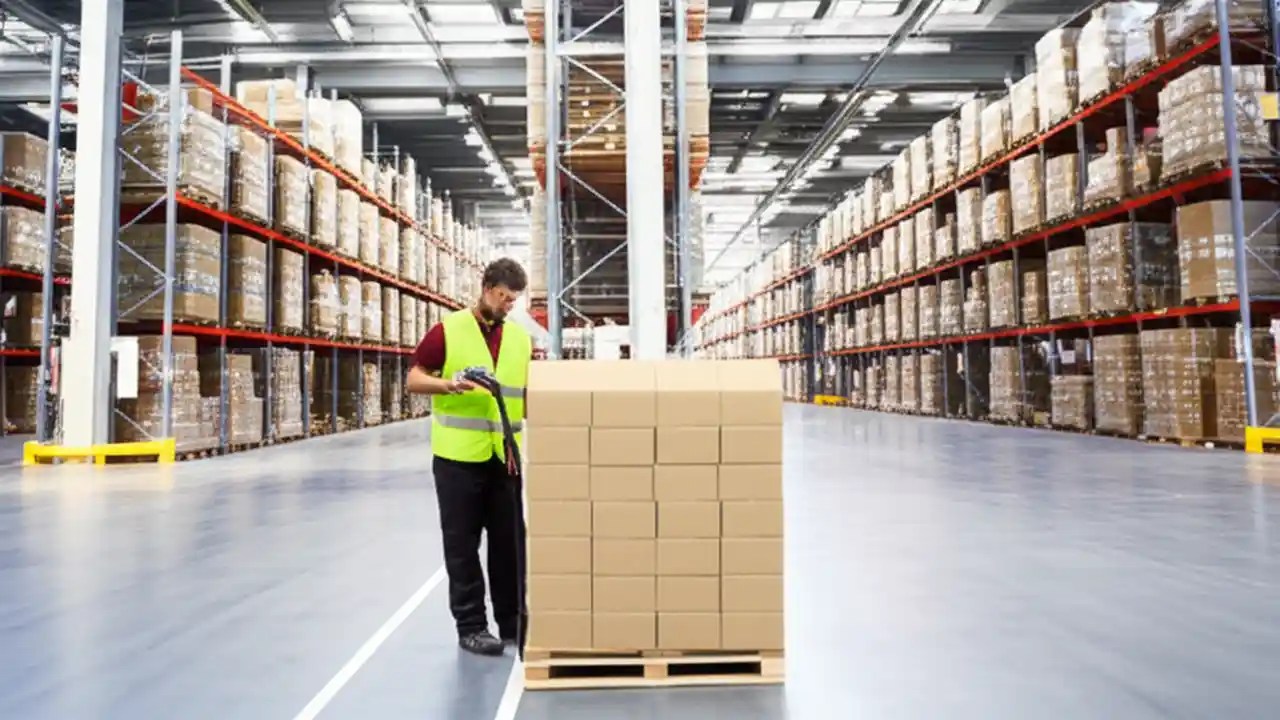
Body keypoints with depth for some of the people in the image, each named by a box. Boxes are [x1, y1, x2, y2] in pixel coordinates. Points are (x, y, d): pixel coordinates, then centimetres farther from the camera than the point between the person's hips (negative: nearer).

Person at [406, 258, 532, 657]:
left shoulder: (521, 337, 9)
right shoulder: (447, 330, -3)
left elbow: (530, 393, 14)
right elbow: (414, 379, -2)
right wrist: (448, 385, -20)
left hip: (505, 455, 4)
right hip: (458, 455, -4)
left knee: (510, 541, 10)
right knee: (462, 544, 5)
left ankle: (513, 621, 23)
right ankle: (471, 626, 16)